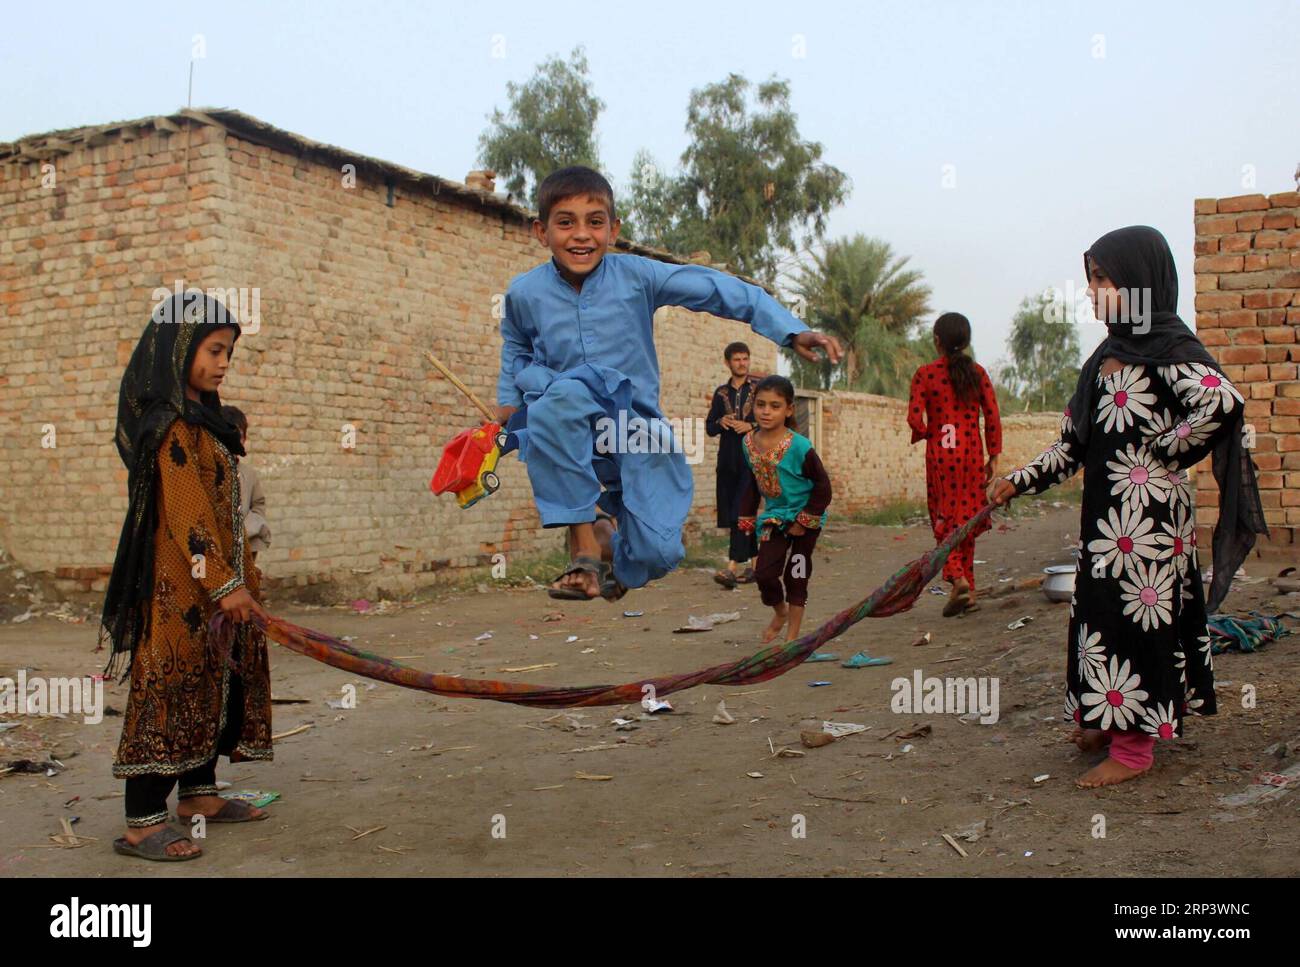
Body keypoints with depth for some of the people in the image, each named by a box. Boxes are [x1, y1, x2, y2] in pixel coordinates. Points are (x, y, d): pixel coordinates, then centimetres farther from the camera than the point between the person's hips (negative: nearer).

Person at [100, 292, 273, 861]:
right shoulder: (170, 424, -13)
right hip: (182, 583, -10)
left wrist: (240, 577, 18)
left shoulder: (201, 418, 17)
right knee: (171, 687, -6)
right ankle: (143, 821, 0)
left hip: (215, 579, 10)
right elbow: (186, 512, -20)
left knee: (216, 684, 14)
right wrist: (225, 583, -21)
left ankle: (199, 793, 25)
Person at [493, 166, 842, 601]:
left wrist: (793, 331, -17)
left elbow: (719, 289, -9)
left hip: (637, 431, 0)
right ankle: (583, 538, -23)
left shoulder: (635, 274, -8)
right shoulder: (524, 293, -1)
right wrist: (508, 403, 12)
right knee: (565, 394, -38)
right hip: (571, 434, 0)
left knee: (657, 554, -15)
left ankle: (615, 550, 28)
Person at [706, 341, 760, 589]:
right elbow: (709, 427, 16)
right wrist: (721, 422, -6)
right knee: (729, 512, 6)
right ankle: (755, 564, 19)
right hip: (728, 458, 5)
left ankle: (732, 568, -20)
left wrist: (751, 426, -14)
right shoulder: (721, 393, 14)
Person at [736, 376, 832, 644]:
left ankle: (792, 635, 18)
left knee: (796, 577, 4)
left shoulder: (799, 446, -22)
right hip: (773, 517, 4)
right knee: (764, 573, -3)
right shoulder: (749, 442, -5)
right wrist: (747, 516, 9)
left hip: (804, 518, -4)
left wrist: (805, 520, -14)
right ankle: (780, 611, 30)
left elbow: (822, 485, -14)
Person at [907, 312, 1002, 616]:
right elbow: (993, 416, 1)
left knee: (945, 519, 6)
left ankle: (957, 578, -15)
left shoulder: (926, 374, -5)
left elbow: (915, 417, -13)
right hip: (972, 452, 3)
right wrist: (993, 457, 7)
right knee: (966, 518, 11)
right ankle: (967, 591, 16)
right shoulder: (977, 372, 4)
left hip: (940, 453, -3)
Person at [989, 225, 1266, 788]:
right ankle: (1109, 720, 25)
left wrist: (1168, 448, -16)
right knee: (1102, 608, 13)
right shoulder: (1109, 352, 15)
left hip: (1147, 508, -8)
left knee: (1136, 610, -4)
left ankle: (1134, 746, 4)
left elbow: (1224, 399, -27)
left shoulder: (1167, 346, -10)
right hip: (1106, 508, 8)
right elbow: (1075, 441, 17)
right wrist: (1020, 481, 12)